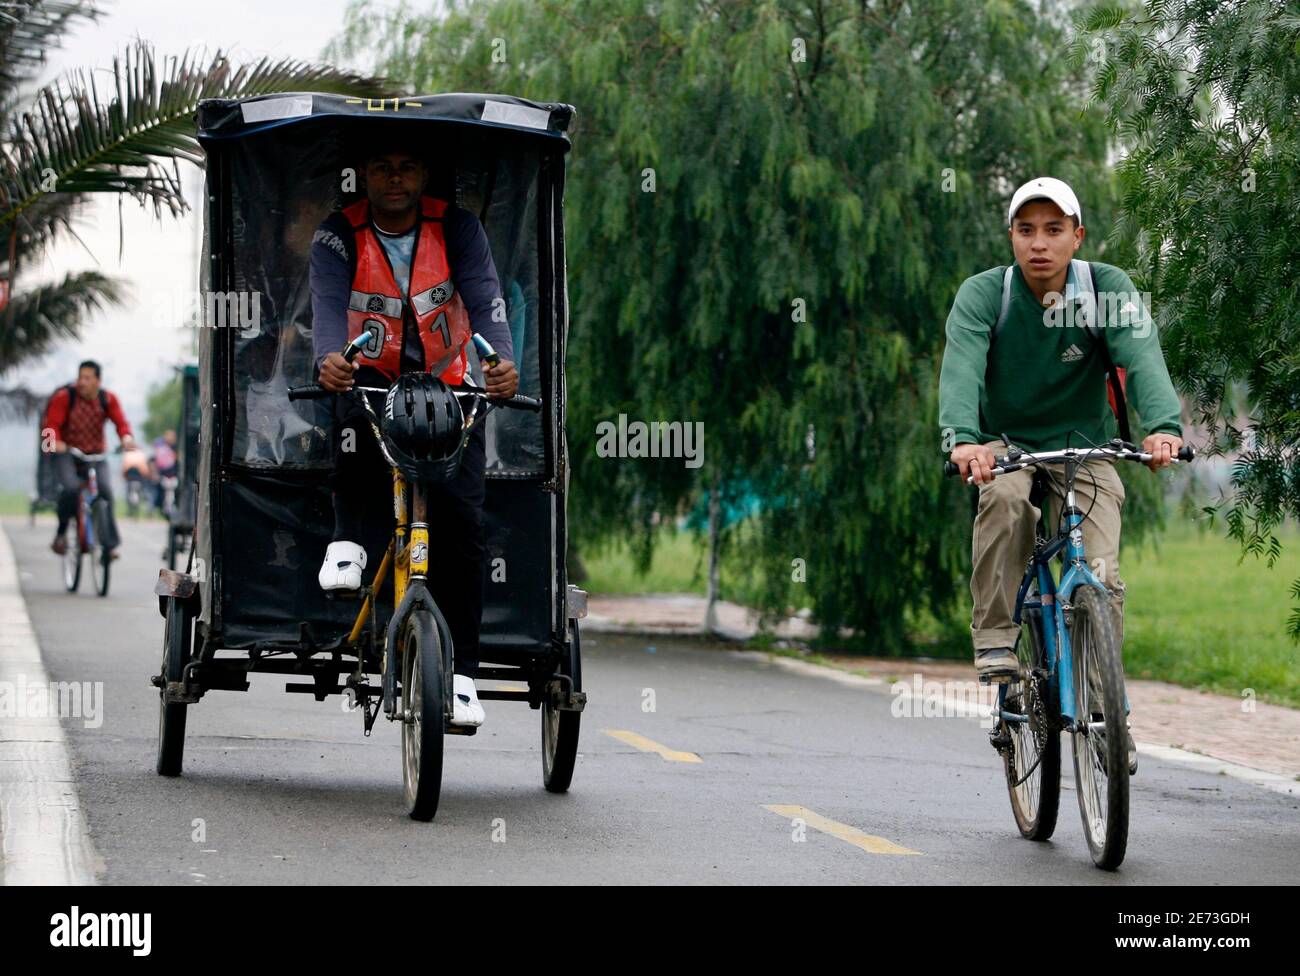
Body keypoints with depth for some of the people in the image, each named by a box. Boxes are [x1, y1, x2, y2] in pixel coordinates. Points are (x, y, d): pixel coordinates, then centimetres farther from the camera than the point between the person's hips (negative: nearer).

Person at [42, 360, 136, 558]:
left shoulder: (107, 399, -1)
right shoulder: (64, 397, -10)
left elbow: (120, 421, -10)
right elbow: (51, 423, -16)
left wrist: (127, 437, -33)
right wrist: (54, 441, -37)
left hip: (95, 454, 2)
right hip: (67, 453, -2)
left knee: (105, 490, -21)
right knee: (71, 487, -29)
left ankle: (110, 545, -14)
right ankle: (61, 533, -7)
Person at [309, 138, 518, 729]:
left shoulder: (457, 229, -5)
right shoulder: (338, 237, -7)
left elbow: (485, 302, -19)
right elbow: (328, 305, -25)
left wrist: (502, 361, -40)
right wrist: (329, 358, -48)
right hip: (371, 383, -1)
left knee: (461, 515, -15)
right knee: (358, 402, -39)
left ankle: (460, 672, -9)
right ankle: (346, 541, -22)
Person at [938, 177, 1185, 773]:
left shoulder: (1108, 290, -11)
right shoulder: (983, 294, -12)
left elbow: (1142, 358, -27)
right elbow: (961, 367, -29)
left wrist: (1163, 425, -48)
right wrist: (962, 438, -50)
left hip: (1084, 451, 1)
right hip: (1006, 446, 0)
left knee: (1101, 578, -18)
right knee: (1003, 496, -36)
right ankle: (995, 637, -27)